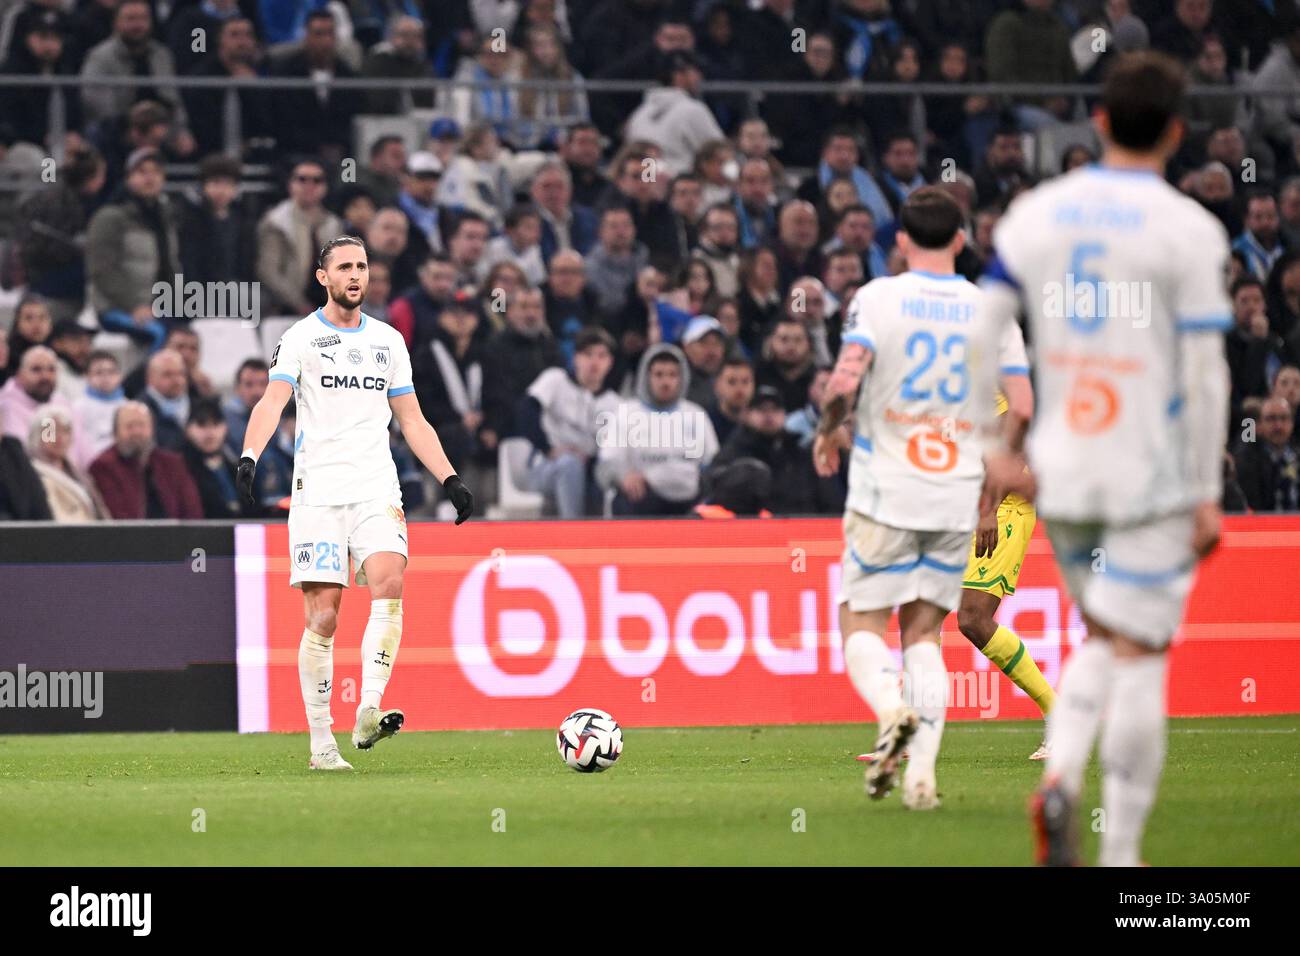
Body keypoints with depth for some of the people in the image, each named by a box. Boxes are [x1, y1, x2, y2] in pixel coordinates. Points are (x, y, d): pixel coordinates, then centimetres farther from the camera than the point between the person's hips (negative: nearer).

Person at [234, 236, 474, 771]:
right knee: (322, 617, -6)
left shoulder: (388, 341, 17)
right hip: (317, 492, -3)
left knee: (388, 583, -23)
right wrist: (249, 457, -28)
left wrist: (450, 479, 12)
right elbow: (272, 402, -10)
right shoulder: (301, 337, 4)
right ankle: (321, 743, 2)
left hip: (377, 491, 3)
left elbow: (412, 422, 22)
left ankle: (368, 714, -28)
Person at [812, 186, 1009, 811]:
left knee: (862, 624, 7)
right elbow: (1020, 408, 1)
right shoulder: (990, 309, 3)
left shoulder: (877, 297, -5)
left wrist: (830, 432, 3)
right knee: (924, 632, 11)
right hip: (958, 496, 3)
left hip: (885, 491, -3)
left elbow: (845, 381, -17)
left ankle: (891, 709, -25)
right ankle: (922, 770, -5)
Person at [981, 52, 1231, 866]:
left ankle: (1061, 776, -3)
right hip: (1153, 480, -4)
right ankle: (1121, 855, 1)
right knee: (1138, 658, 0)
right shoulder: (1188, 229, -9)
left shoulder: (1034, 214, 4)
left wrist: (999, 453, 9)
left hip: (1060, 477, 4)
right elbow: (1205, 370, -10)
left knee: (1101, 637, 21)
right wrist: (1208, 494, -6)